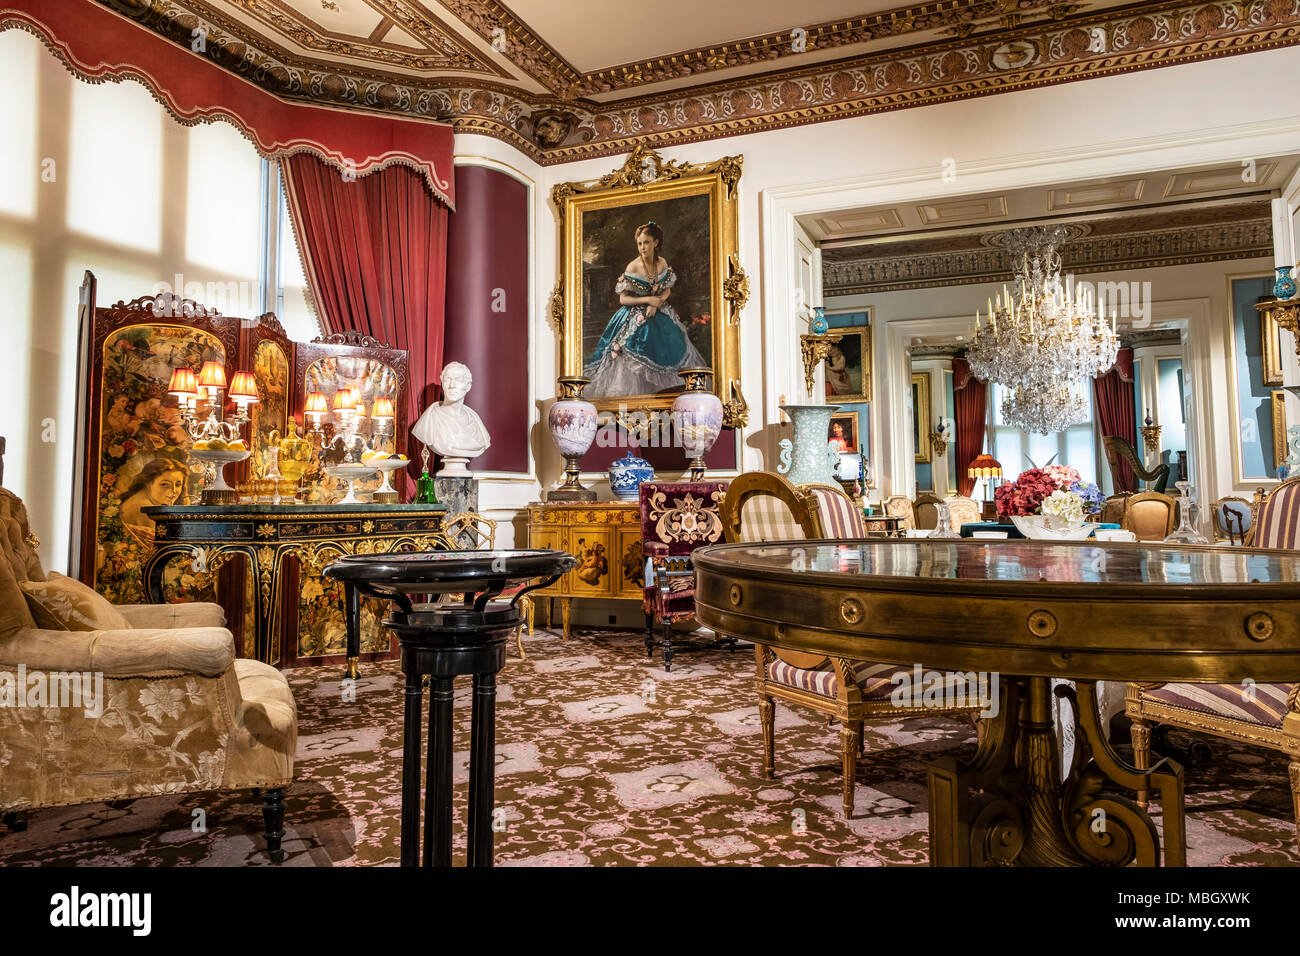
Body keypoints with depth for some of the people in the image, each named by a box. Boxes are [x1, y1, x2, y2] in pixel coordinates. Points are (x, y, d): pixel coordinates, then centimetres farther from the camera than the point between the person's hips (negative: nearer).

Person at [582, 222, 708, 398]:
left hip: (658, 314, 5)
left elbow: (667, 290, 8)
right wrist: (648, 299, -20)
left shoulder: (662, 263, -1)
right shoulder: (633, 267, -15)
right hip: (636, 320, -5)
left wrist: (656, 303, -12)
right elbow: (623, 299, -13)